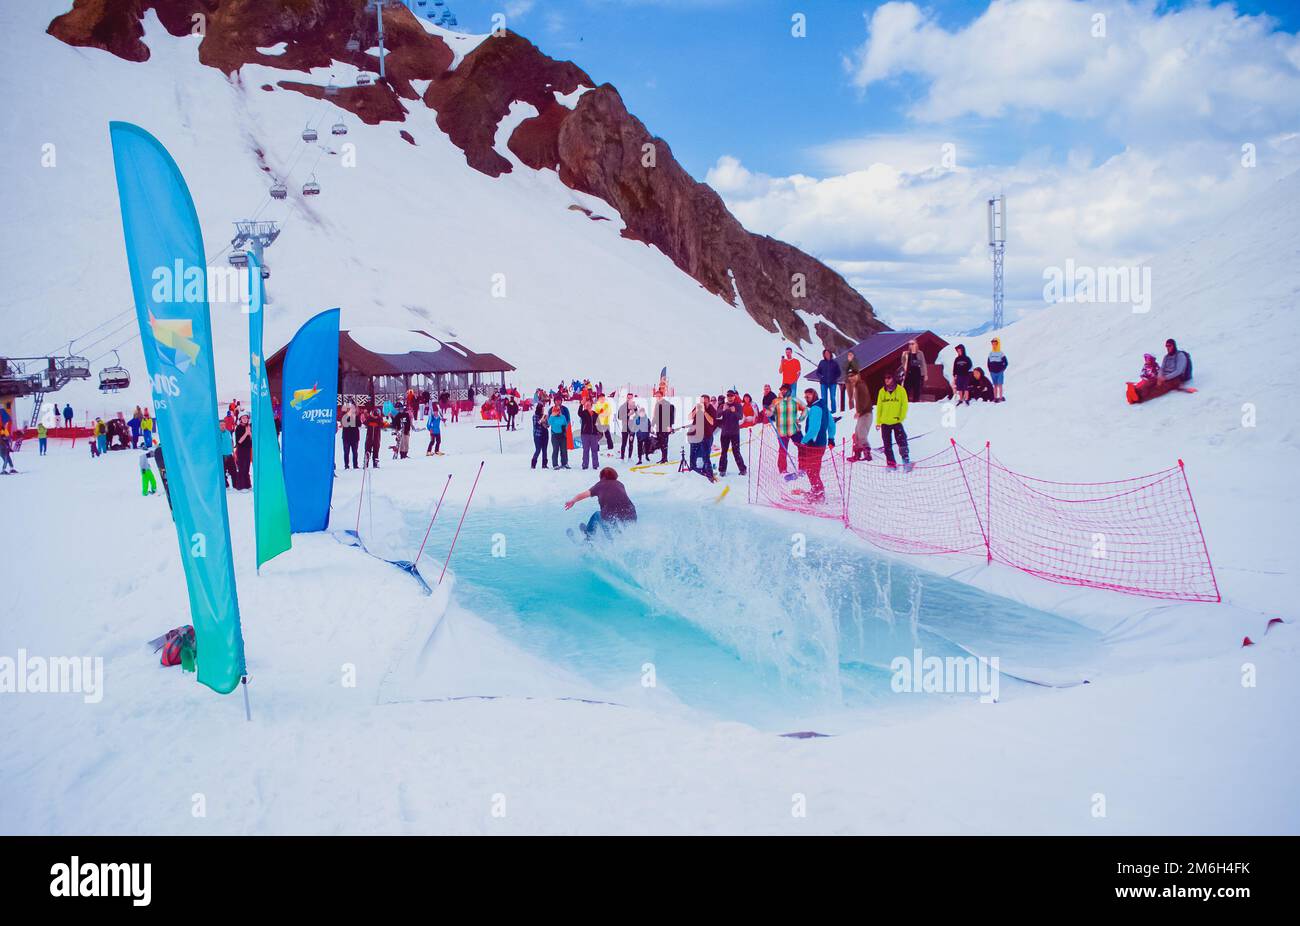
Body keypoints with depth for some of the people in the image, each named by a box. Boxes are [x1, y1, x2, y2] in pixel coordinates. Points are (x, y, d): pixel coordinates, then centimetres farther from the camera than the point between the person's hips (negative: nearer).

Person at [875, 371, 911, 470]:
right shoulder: (882, 391, 6)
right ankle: (891, 463, 11)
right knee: (887, 444, 5)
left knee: (902, 441, -12)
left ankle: (906, 460, -6)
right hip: (885, 422, 3)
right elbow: (879, 407, 10)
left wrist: (901, 418, -9)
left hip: (897, 422, -3)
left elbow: (904, 406, 0)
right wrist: (878, 421, 7)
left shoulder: (900, 390, -2)